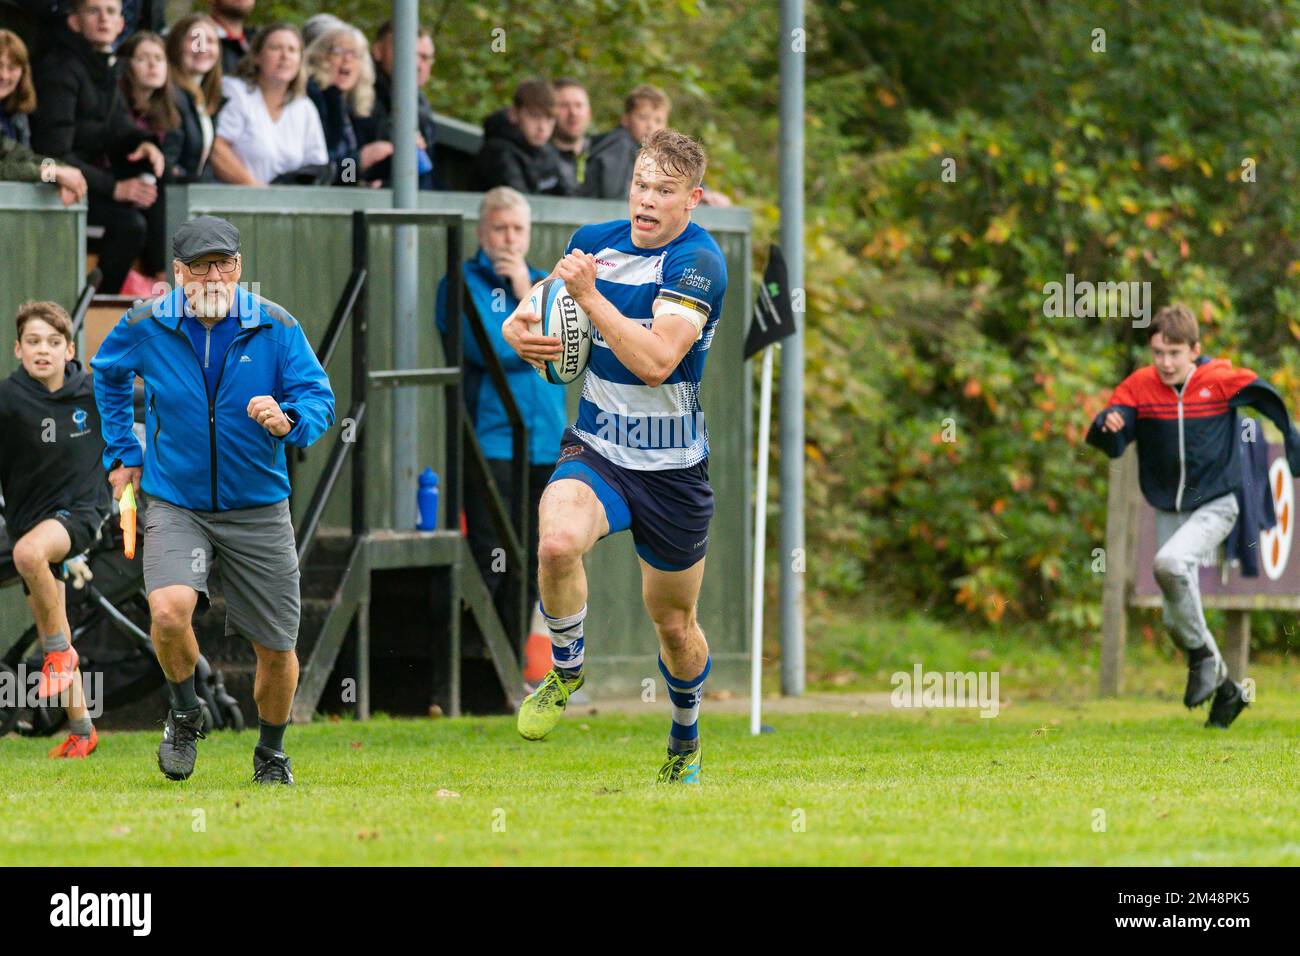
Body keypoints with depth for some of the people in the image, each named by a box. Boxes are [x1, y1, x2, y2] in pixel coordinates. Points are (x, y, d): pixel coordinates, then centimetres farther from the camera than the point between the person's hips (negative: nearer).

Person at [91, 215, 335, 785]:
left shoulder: (275, 327, -7)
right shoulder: (146, 328, -4)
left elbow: (319, 397, -9)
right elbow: (106, 375, 18)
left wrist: (289, 419, -32)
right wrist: (121, 454, 17)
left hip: (258, 509, 1)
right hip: (174, 506, -1)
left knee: (276, 647, 5)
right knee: (169, 610, -27)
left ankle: (271, 754, 33)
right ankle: (184, 713, 3)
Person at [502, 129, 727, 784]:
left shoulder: (698, 262, -16)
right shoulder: (596, 241, 0)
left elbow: (655, 361, -28)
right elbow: (533, 310, 16)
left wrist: (589, 294, -29)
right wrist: (521, 331, -8)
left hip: (673, 470, -2)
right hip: (595, 452, 2)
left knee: (674, 624, 13)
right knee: (557, 542, -31)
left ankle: (686, 741, 41)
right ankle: (565, 669, -4)